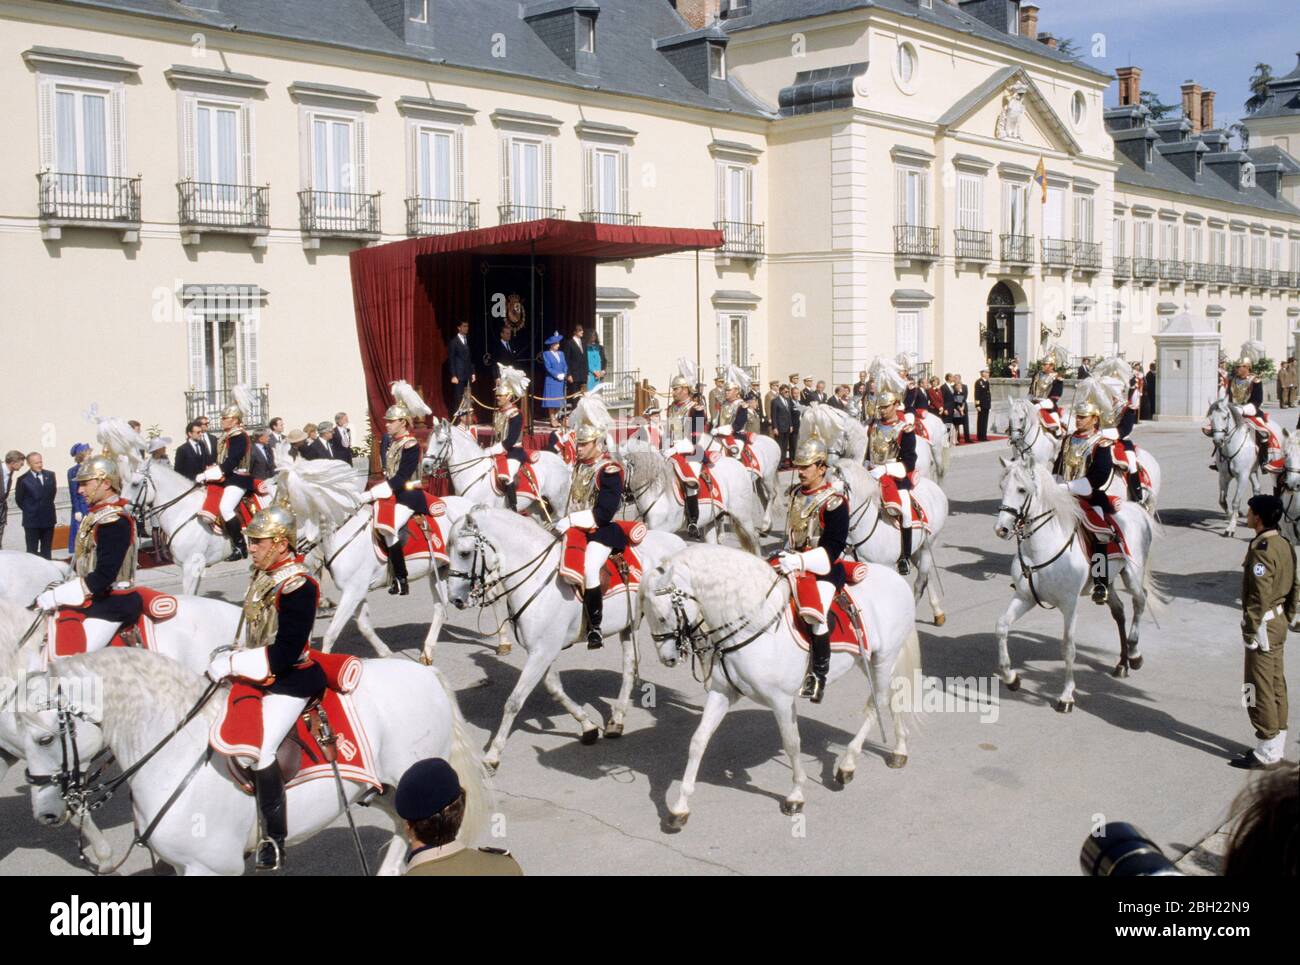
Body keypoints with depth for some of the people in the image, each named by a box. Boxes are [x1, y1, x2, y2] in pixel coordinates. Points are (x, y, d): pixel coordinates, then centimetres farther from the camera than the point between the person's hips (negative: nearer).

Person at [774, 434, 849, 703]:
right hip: (795, 563, 8)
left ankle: (819, 676, -9)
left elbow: (834, 547, -18)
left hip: (824, 569, -8)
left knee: (814, 615, -23)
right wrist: (788, 554, 8)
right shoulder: (796, 493, 11)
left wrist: (800, 561, -26)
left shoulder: (833, 502, -12)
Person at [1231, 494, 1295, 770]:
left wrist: (1250, 631, -17)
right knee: (1276, 684, 15)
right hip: (1279, 623, 10)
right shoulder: (1285, 545, 7)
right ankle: (1277, 746, 24)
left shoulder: (1261, 550, -22)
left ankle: (1266, 754, 4)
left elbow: (1260, 597, -23)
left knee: (1260, 688, -2)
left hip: (1263, 624, -10)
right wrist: (1287, 618, 20)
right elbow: (1294, 588, 13)